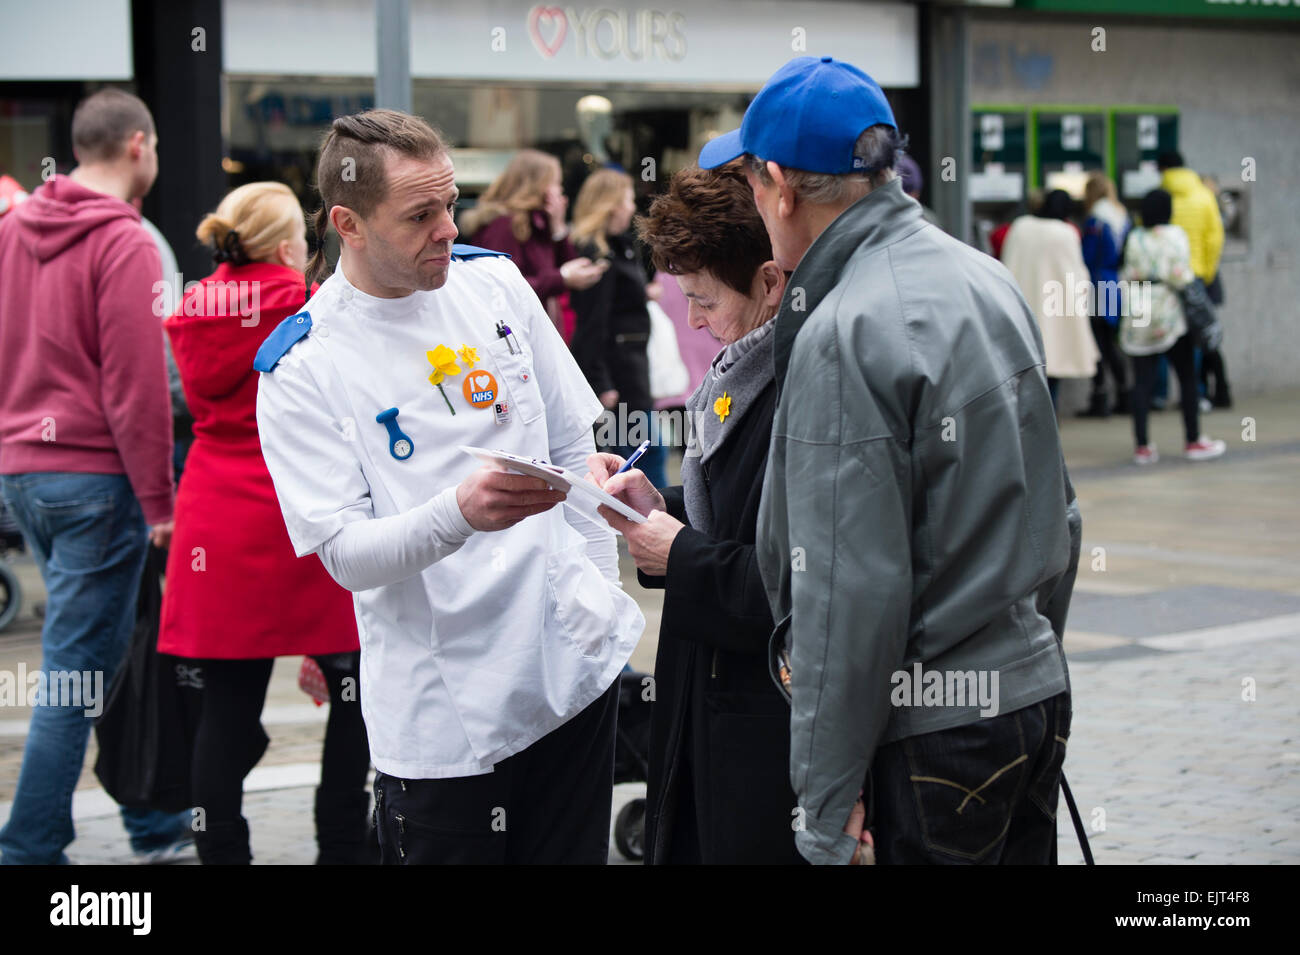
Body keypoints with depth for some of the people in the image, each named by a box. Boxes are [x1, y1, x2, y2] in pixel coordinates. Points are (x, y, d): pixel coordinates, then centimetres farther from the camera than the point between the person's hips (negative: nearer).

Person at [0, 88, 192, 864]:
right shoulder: (123, 242, -13)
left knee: (107, 652, 17)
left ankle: (158, 825, 26)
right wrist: (159, 498, -12)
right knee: (77, 672, -4)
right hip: (95, 475, -8)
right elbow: (135, 383, -16)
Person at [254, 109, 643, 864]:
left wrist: (602, 589, 6)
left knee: (574, 849, 12)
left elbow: (575, 446, 12)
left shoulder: (494, 282, 4)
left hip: (576, 664, 4)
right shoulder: (301, 369, -10)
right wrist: (459, 513, -32)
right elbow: (346, 555, -14)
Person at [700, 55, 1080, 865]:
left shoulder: (845, 335, -18)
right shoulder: (990, 282, 9)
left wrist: (827, 801, -17)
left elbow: (850, 591, -21)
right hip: (1039, 692, 9)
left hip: (931, 728, -9)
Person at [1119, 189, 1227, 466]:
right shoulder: (1175, 235, -6)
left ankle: (1142, 445, 1)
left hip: (1137, 317, 3)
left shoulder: (1134, 238, 4)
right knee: (1187, 378, 8)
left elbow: (1127, 276, 1)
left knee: (1142, 381, 3)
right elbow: (1180, 275, -13)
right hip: (1170, 315, -3)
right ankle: (1193, 441, 12)